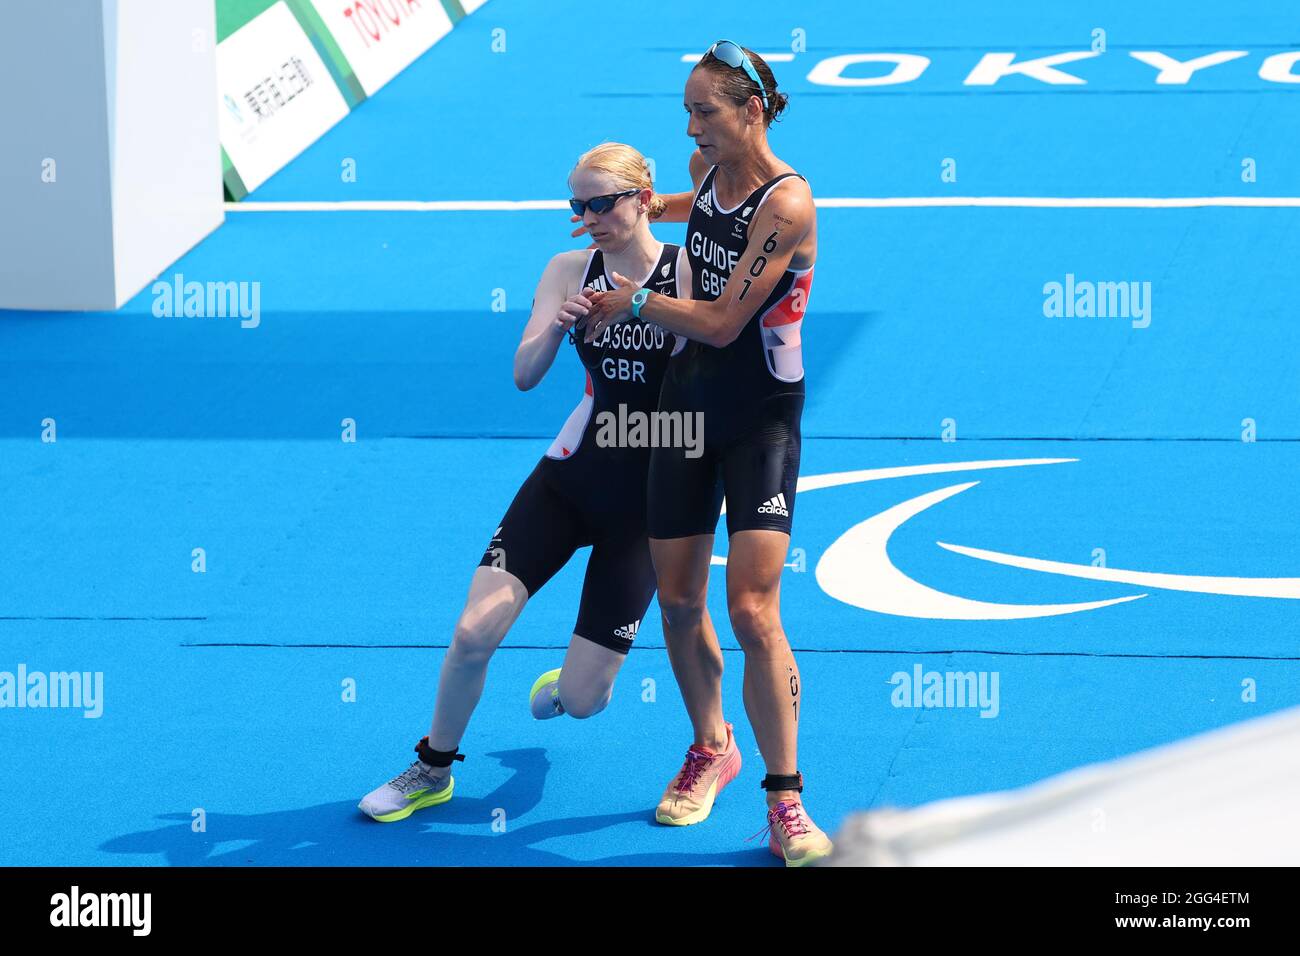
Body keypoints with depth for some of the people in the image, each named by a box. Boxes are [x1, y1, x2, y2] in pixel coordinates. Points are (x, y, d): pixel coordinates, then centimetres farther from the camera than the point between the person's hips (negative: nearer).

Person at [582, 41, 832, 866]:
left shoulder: (787, 204, -22)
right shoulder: (708, 169, 1)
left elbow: (723, 321, -22)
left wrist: (632, 301, -10)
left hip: (763, 420, -7)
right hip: (689, 404, 7)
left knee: (753, 611, -14)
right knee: (678, 600, 10)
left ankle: (786, 802, -5)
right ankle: (711, 751, 33)